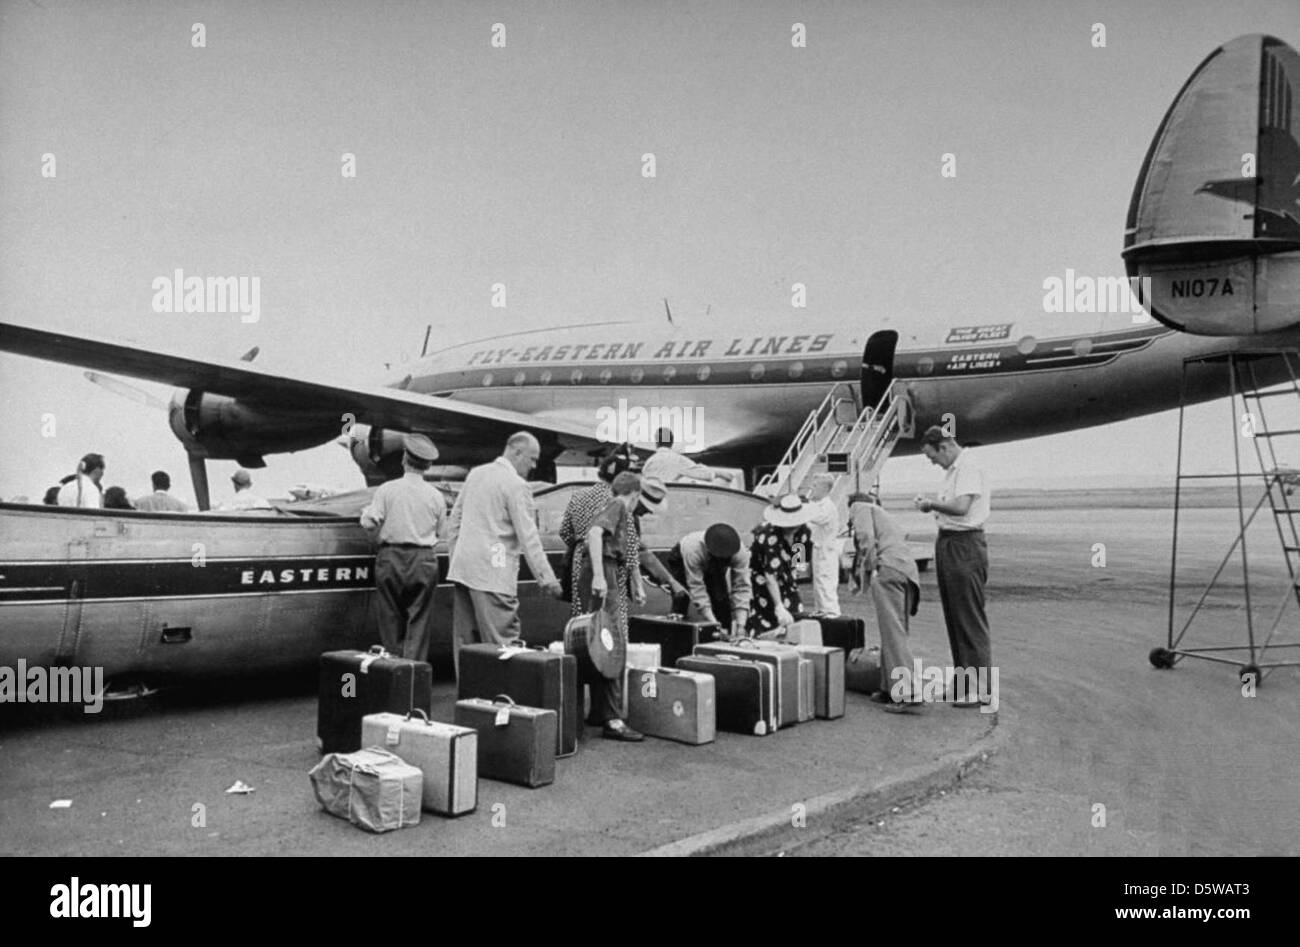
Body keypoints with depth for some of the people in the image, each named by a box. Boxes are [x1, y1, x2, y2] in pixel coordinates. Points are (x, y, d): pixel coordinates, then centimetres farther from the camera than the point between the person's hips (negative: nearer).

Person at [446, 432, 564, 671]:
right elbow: (528, 537, -12)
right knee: (502, 644, -7)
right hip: (492, 574, -8)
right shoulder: (516, 485, -9)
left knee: (465, 642, 11)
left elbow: (455, 519, 18)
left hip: (462, 569, 8)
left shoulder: (475, 474, 13)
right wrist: (547, 579, -9)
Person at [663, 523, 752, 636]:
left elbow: (742, 587, -34)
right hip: (681, 561, -3)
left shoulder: (741, 553, -36)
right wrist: (713, 623, -47)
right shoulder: (693, 549, -45)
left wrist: (741, 624, -43)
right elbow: (696, 588, -43)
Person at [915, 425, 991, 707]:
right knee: (953, 617, 15)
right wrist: (930, 506, 4)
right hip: (947, 544, 10)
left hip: (965, 546, -10)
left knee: (970, 619, -6)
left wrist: (932, 504, -14)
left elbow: (961, 507, -27)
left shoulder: (969, 469, -15)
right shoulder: (952, 471, 17)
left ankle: (981, 687, -1)